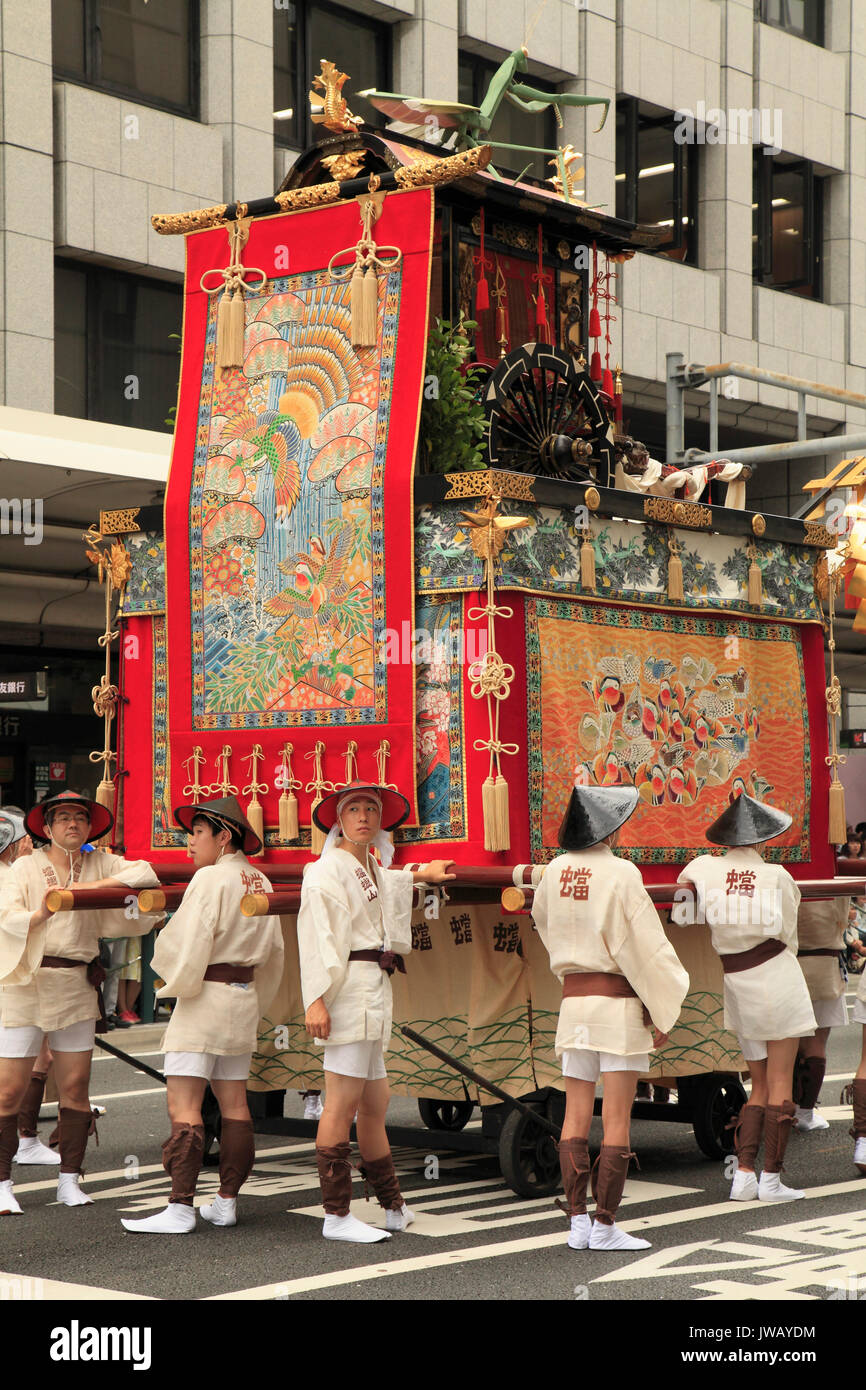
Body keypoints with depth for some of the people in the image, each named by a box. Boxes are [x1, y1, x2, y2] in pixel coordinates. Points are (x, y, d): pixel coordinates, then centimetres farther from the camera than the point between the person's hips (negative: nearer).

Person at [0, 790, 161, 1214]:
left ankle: (69, 1181, 15)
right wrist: (39, 914, -31)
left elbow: (145, 874, -3)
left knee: (75, 1086, 5)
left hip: (76, 988, 3)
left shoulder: (100, 864, 8)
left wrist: (98, 885, -13)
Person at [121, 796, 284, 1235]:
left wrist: (178, 981, 2)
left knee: (183, 1105, -8)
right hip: (244, 998, 9)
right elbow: (273, 955, 17)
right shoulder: (259, 882, 11)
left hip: (205, 998, -9)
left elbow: (188, 944, -17)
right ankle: (226, 1202, 16)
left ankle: (181, 1209, -11)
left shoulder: (211, 879, -13)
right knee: (233, 1103, 12)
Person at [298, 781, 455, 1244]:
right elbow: (315, 933, -16)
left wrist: (418, 875, 53)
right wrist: (316, 999, -24)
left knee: (374, 1104, 15)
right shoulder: (327, 869, -7)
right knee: (343, 1102, -9)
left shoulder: (371, 870, 21)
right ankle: (336, 1215, -7)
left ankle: (393, 1206, 24)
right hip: (348, 991, -9)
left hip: (374, 993, 9)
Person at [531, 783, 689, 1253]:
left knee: (577, 1114, 8)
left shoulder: (556, 870, 3)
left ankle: (577, 1222, 8)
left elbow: (542, 916, 23)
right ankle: (605, 1226, -1)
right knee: (616, 1119, -1)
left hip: (573, 999, 5)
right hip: (619, 1002, -5)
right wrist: (662, 1011, -5)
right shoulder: (621, 874, -14)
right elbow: (646, 945, -13)